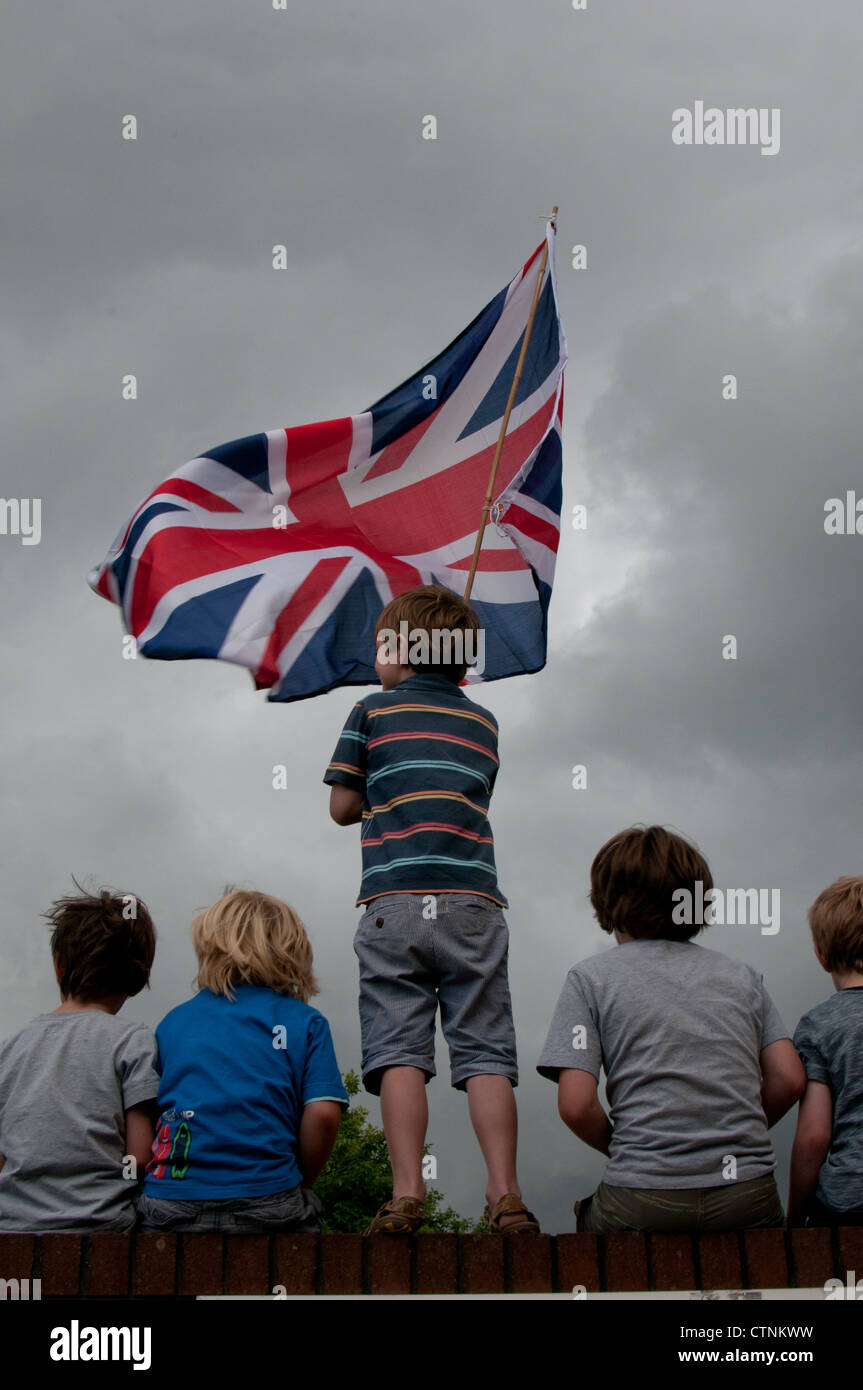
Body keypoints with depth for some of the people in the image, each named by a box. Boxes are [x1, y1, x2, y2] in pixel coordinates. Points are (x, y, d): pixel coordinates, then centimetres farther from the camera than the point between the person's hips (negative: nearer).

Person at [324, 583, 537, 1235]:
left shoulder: (373, 711, 8)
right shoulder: (484, 723, 18)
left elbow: (342, 807, 10)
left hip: (395, 900, -2)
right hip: (475, 900, 2)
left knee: (400, 1053, -3)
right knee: (485, 1054, 0)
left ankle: (407, 1194, -11)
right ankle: (506, 1195, -7)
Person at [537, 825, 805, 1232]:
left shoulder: (591, 977, 3)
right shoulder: (743, 976, 13)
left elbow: (576, 1106, -5)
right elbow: (788, 1080, 8)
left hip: (645, 1200, -3)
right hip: (750, 1197, 3)